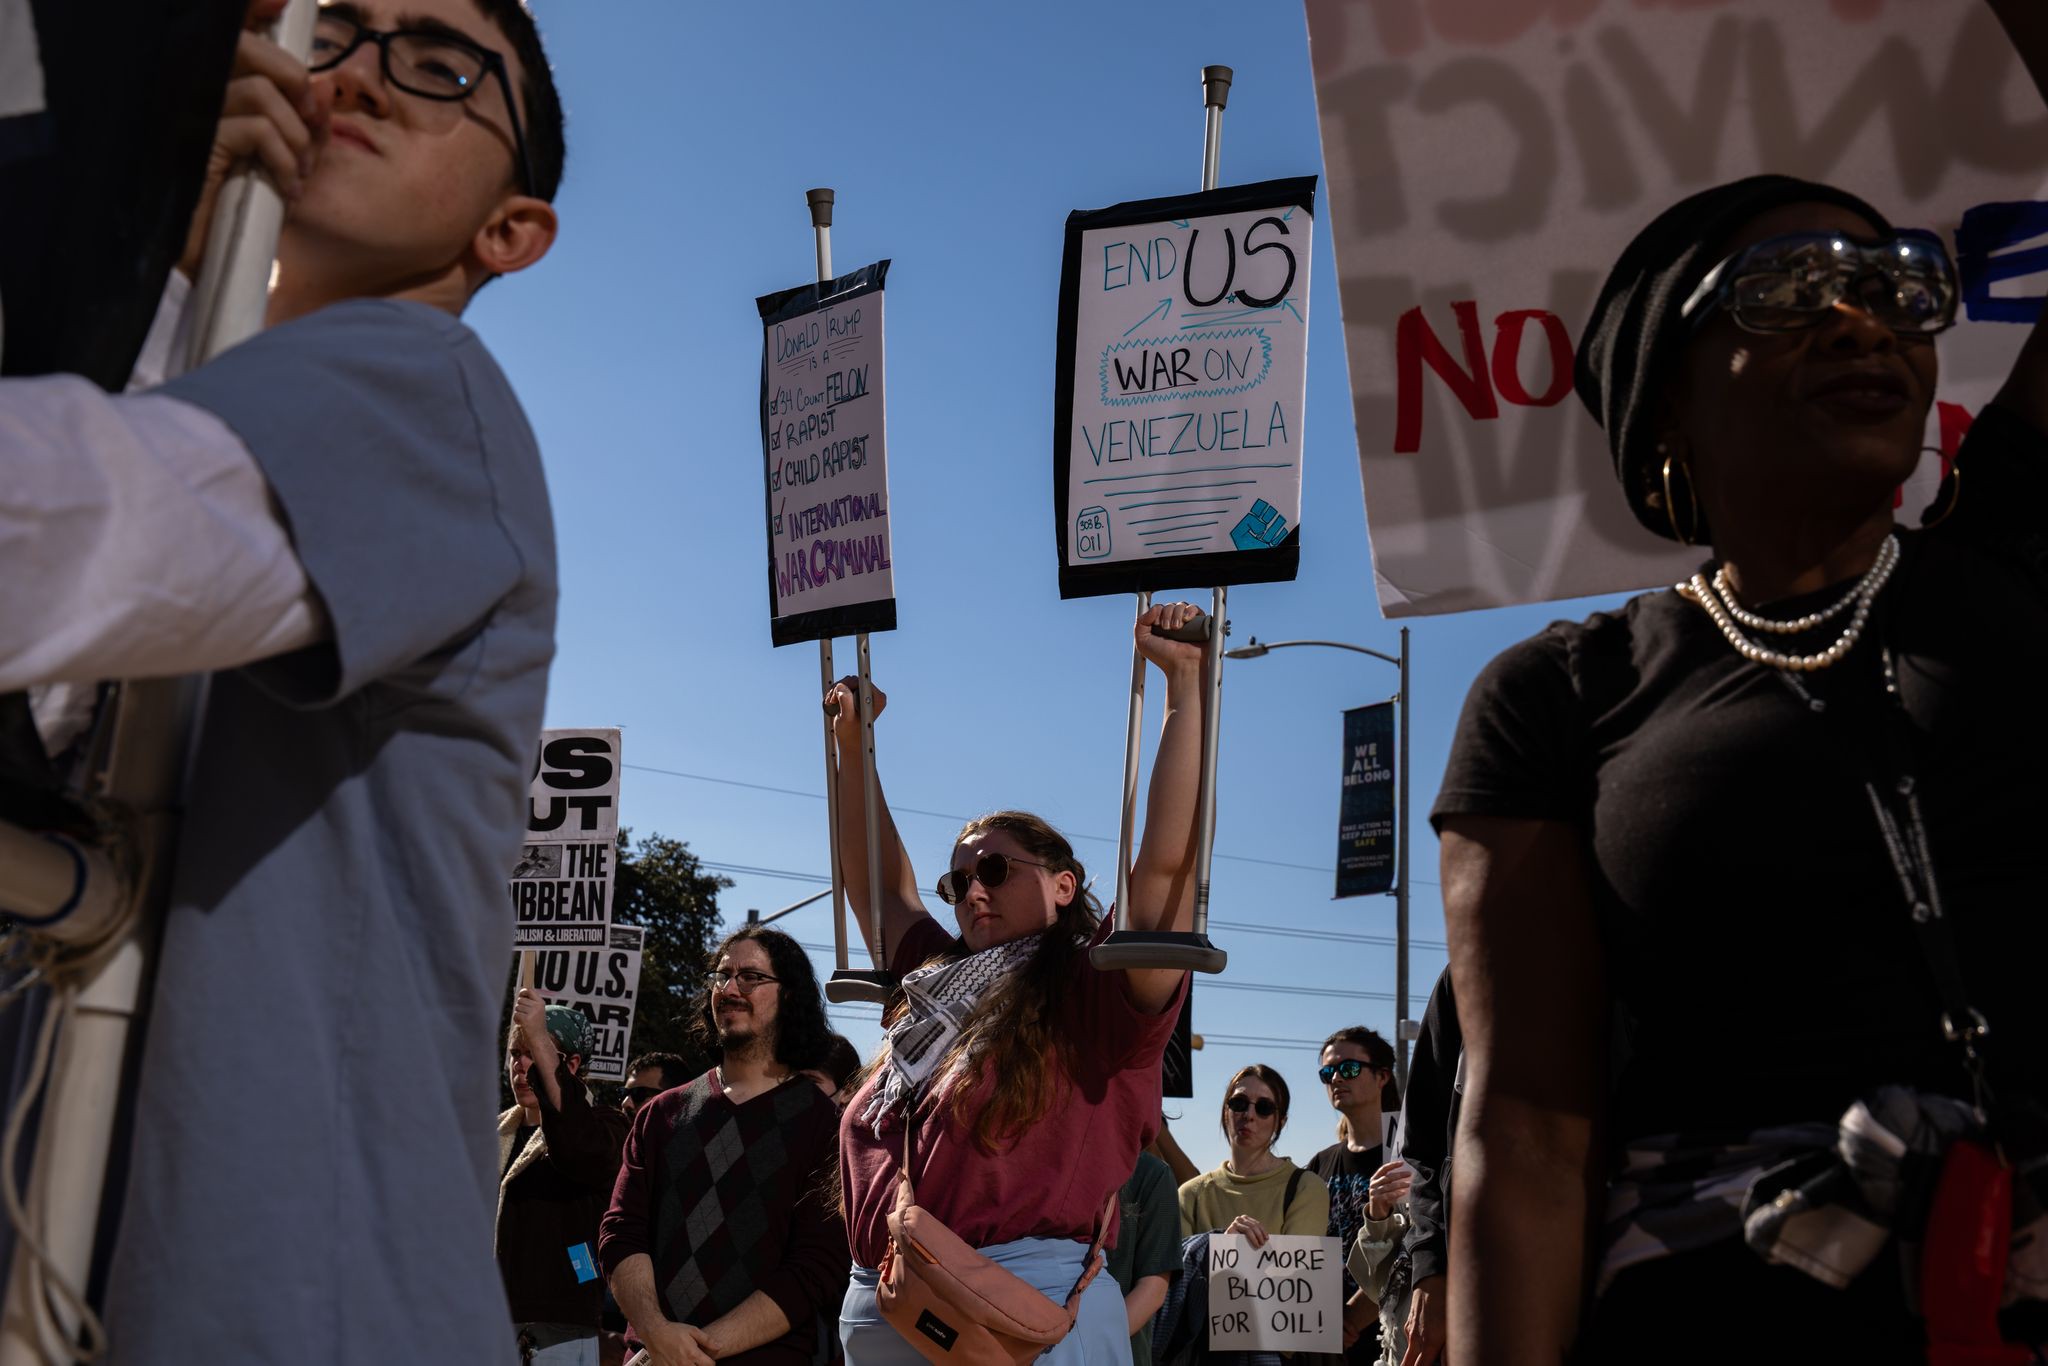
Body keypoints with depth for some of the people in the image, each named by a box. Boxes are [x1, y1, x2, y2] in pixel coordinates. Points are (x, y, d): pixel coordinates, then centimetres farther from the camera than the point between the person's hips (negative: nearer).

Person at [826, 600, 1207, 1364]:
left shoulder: (1100, 998, -2)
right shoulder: (936, 987, 16)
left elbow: (1168, 858, -12)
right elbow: (880, 885, 27)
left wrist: (1183, 681, -13)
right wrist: (851, 745, 25)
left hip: (1032, 1304, -6)